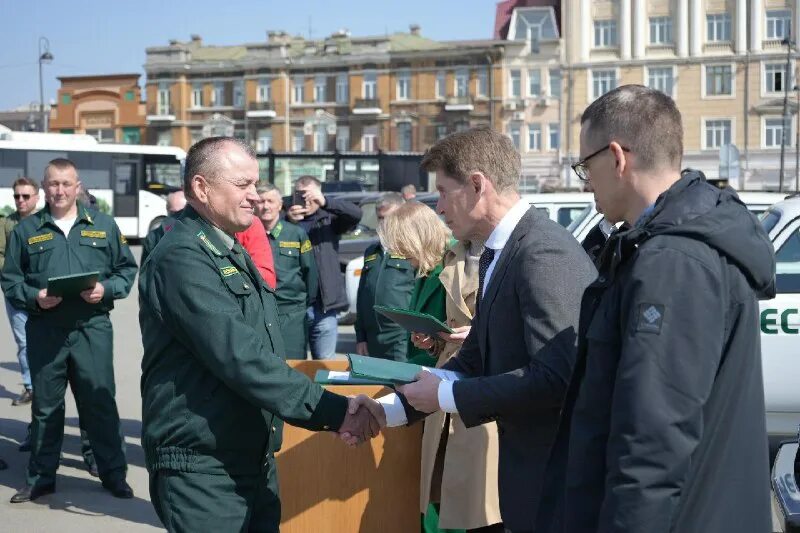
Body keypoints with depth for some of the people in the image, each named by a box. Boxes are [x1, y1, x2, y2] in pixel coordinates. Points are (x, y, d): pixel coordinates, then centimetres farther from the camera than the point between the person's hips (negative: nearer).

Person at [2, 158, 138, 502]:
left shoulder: (104, 225, 7)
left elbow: (127, 270, 9)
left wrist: (106, 289, -10)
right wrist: (34, 297, -13)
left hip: (92, 328, -1)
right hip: (44, 330, 1)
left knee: (100, 403, 4)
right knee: (45, 405, 9)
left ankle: (114, 474, 15)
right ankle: (41, 477, 21)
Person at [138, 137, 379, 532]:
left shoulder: (231, 252, 15)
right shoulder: (183, 258, -17)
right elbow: (241, 359, -26)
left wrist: (329, 413, 11)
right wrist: (333, 410, -25)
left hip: (254, 464, 9)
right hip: (203, 473, -9)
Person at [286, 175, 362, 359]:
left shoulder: (329, 219, 9)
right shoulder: (286, 218, 8)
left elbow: (356, 213, -8)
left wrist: (326, 202, -24)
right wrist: (287, 222, -22)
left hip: (323, 306, 0)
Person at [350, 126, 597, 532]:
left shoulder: (544, 253, -21)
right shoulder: (497, 254, 11)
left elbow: (556, 377, -28)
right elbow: (475, 361, 16)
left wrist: (445, 396, -18)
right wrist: (385, 409, 8)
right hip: (528, 463, 9)